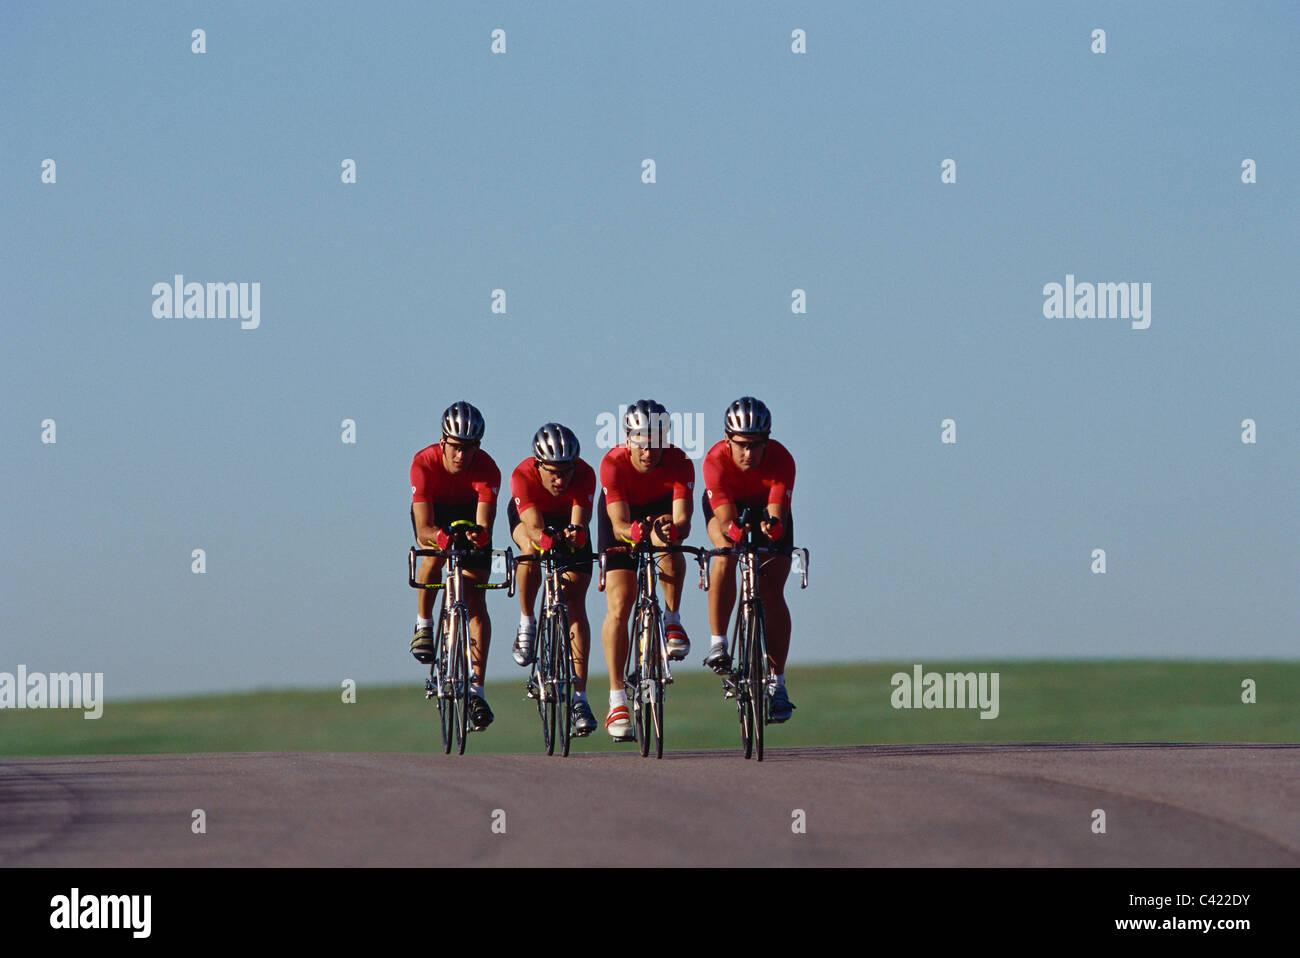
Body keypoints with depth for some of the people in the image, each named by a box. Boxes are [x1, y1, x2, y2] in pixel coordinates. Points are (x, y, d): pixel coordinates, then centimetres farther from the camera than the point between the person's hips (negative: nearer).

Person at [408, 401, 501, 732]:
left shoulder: (486, 469, -32)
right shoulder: (425, 463, -33)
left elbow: (484, 525, -39)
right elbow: (424, 529, -38)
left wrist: (479, 535, -62)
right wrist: (441, 537, -60)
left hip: (469, 513, 0)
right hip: (433, 513, 0)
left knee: (475, 598, -10)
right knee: (434, 555, -34)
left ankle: (476, 690, -12)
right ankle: (423, 624, -7)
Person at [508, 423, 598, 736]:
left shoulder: (584, 475, -34)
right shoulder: (523, 476, -36)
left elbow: (580, 523, -42)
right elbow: (534, 527, -44)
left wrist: (575, 534, -64)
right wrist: (544, 537, -66)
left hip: (567, 520, 1)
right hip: (526, 515, -1)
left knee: (576, 602, -10)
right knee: (531, 547, -37)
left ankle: (579, 698, -10)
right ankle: (526, 624, -13)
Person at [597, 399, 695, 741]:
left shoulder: (679, 463, -32)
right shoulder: (614, 463, -33)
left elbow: (683, 521, -39)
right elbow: (619, 524, -38)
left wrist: (673, 529, -61)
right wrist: (633, 531, -60)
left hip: (663, 509, 1)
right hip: (622, 512, -1)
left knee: (670, 546, -36)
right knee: (619, 605, -12)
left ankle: (672, 620, -11)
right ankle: (617, 700, -9)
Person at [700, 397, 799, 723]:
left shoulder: (781, 460, -34)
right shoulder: (716, 461, -35)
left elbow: (778, 511, -42)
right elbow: (725, 516, -40)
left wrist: (773, 526, -65)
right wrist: (733, 529, -63)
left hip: (766, 508, 1)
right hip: (726, 507, -1)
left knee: (772, 592, -9)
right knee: (726, 555, -33)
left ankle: (777, 684, -2)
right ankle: (717, 643, -21)